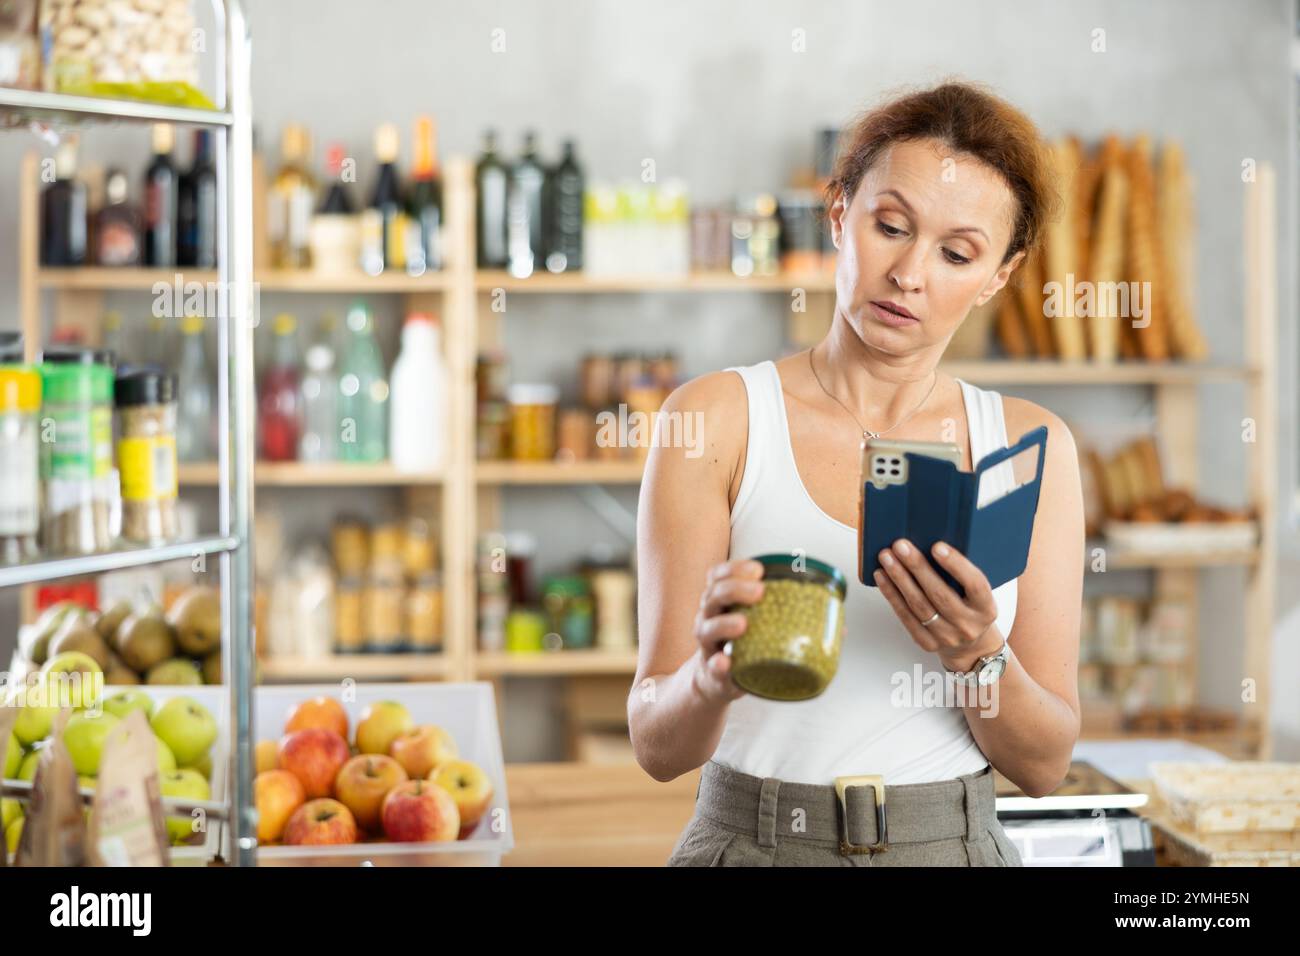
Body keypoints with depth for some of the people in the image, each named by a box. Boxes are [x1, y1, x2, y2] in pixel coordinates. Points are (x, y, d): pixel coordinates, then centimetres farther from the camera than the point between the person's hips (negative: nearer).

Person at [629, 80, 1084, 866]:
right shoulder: (718, 418, -5)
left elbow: (1046, 764, 0)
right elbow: (658, 745, -8)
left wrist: (979, 655, -18)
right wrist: (712, 677, -28)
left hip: (961, 841, 3)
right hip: (754, 841, -3)